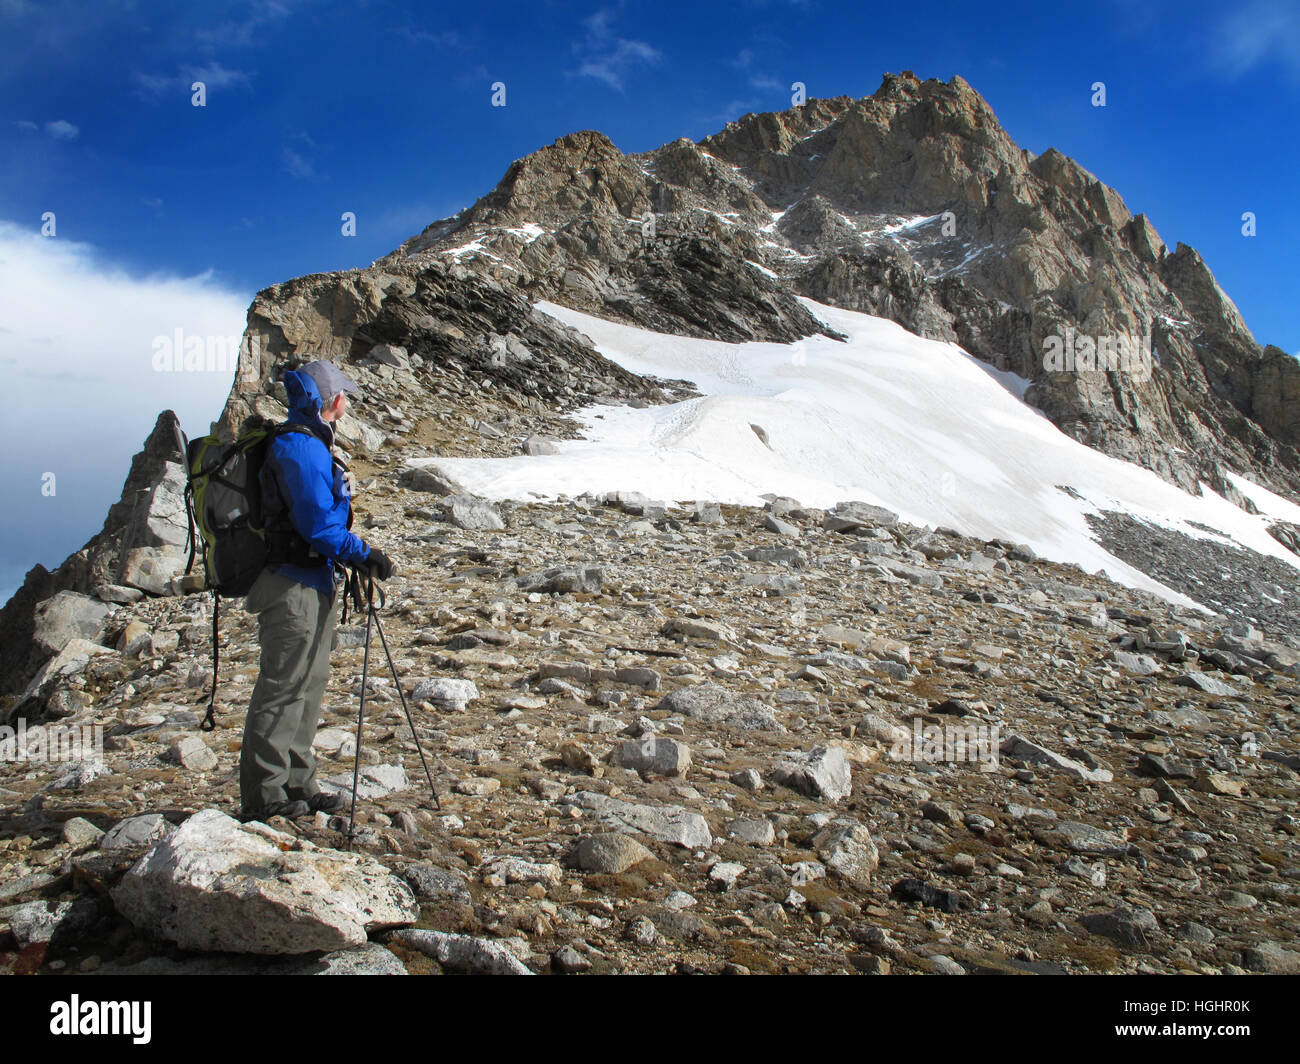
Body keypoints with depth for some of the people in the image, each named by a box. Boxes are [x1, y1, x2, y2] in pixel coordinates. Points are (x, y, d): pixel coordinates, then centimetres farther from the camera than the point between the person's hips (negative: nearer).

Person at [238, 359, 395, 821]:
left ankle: (297, 784, 25)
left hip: (313, 583, 11)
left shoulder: (310, 444, 16)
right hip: (294, 587, -11)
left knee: (309, 685, 15)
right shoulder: (301, 449, -18)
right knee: (283, 689, -3)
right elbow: (319, 526, -23)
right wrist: (366, 554, -14)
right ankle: (263, 796, 6)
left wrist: (354, 558, 16)